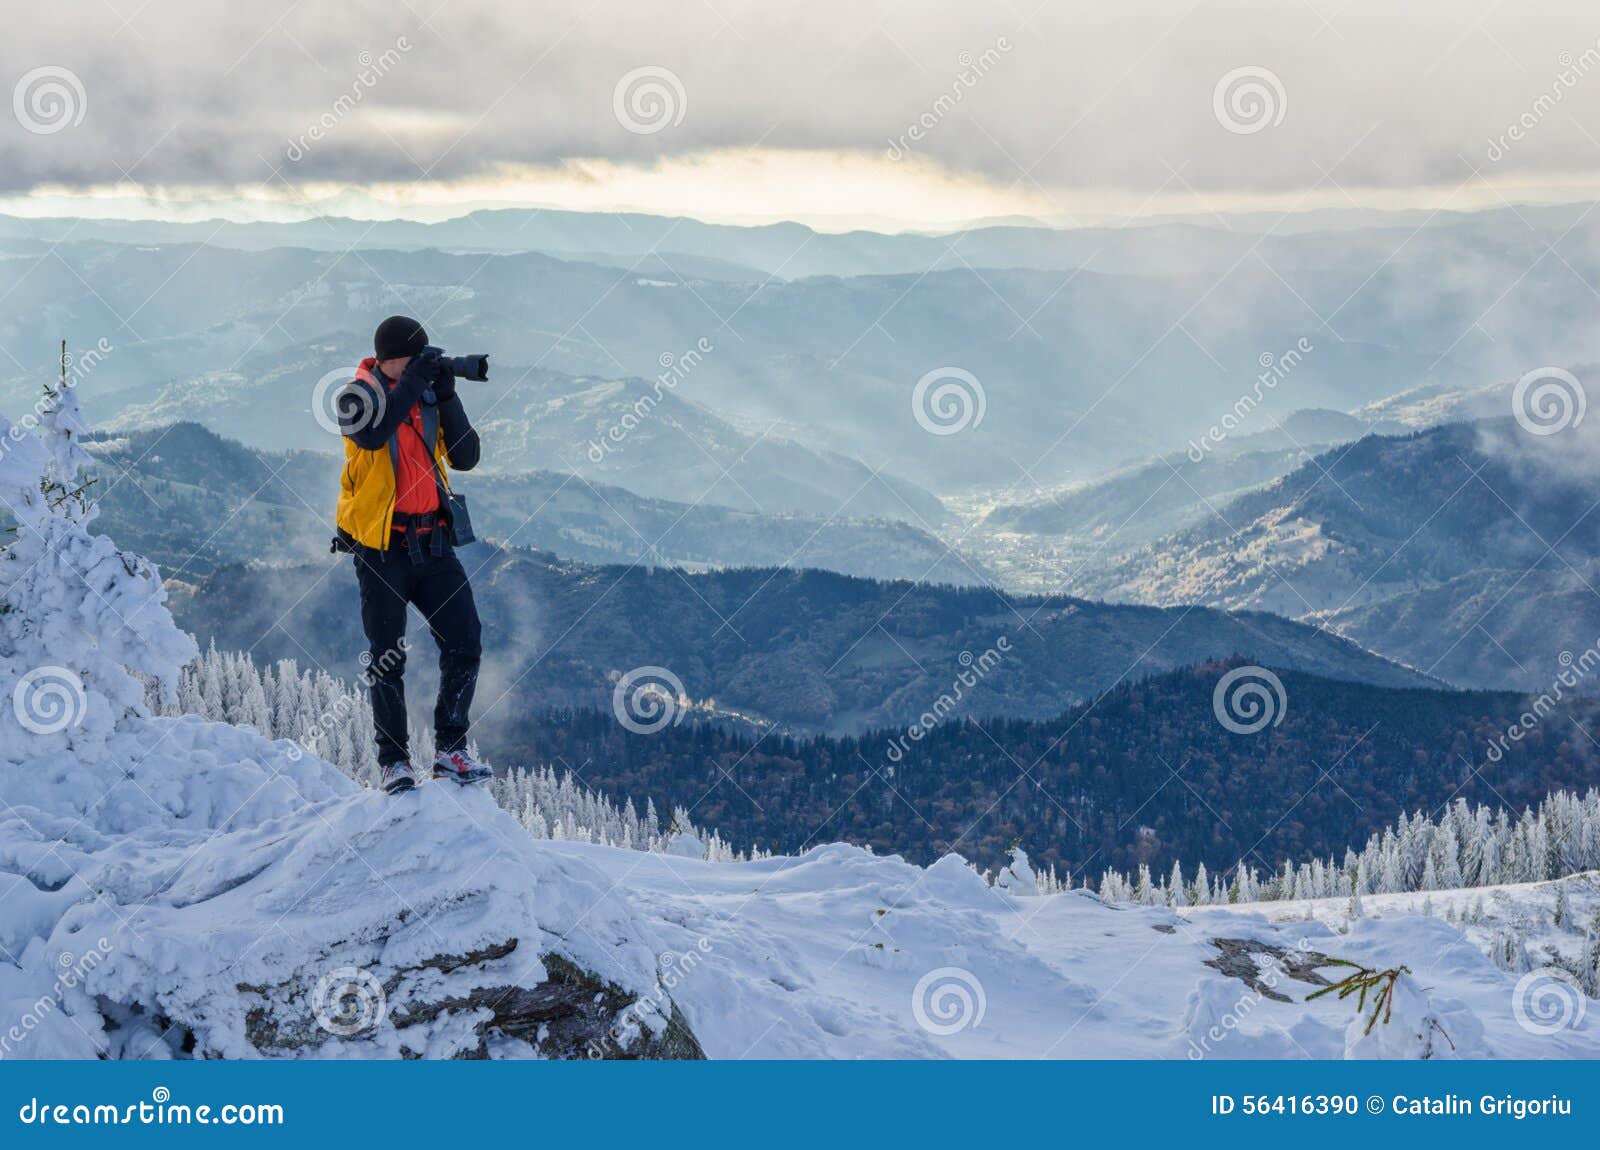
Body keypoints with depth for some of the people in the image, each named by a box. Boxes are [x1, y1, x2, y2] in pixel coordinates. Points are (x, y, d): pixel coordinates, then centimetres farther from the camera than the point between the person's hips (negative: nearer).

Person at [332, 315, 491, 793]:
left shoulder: (429, 395, 8)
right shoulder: (360, 395, -5)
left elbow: (465, 458, -1)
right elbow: (373, 433, -28)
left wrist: (446, 396, -11)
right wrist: (413, 381, -27)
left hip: (432, 542, 4)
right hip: (380, 544, -4)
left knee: (465, 642, -3)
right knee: (387, 658, -1)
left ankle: (451, 750, 7)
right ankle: (394, 761, 8)